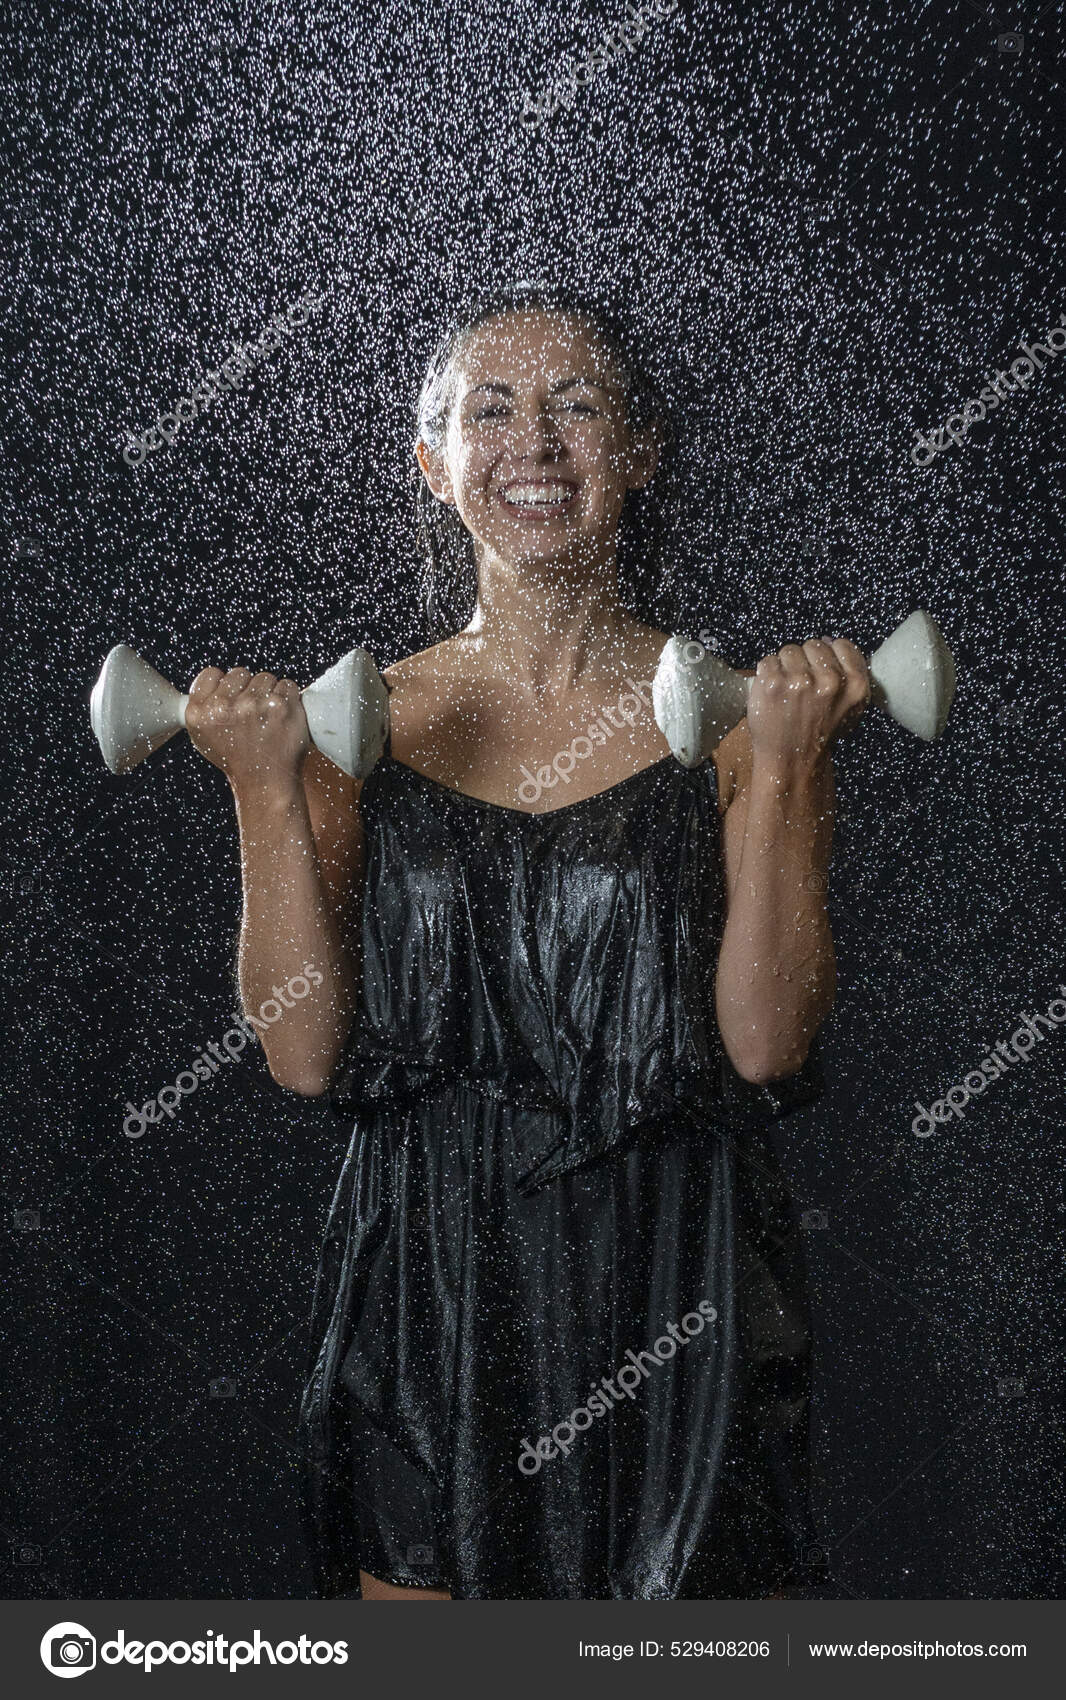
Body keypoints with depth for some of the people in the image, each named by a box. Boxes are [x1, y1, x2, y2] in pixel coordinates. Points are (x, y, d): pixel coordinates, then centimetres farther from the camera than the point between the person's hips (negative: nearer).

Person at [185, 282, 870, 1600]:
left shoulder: (732, 710, -3)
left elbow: (767, 1041, -11)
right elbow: (306, 1052, -5)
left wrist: (784, 768, -17)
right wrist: (264, 791, -13)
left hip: (673, 1306, 0)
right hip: (426, 1291, 1)